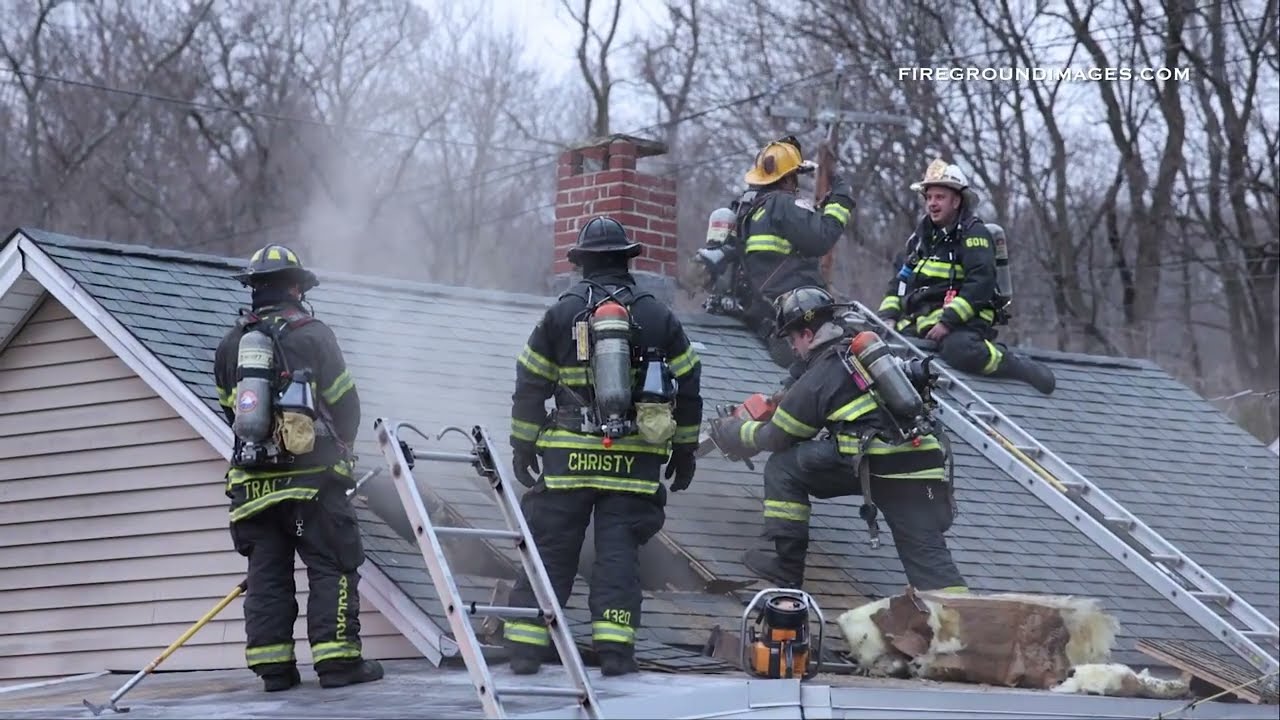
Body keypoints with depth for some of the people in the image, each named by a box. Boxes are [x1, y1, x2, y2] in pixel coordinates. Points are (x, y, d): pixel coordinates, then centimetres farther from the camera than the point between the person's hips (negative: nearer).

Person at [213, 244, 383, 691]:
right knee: (331, 566, -1)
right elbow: (345, 403, 0)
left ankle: (272, 666, 6)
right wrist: (339, 449, 19)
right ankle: (337, 660, -6)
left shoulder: (230, 345, 11)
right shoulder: (312, 335, -4)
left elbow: (231, 411, 17)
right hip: (312, 476, -5)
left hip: (253, 480, 5)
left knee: (266, 570, 8)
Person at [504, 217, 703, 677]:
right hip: (636, 462, 0)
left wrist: (522, 447, 14)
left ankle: (525, 648, 4)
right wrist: (684, 451, 17)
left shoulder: (560, 315, 2)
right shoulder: (658, 317, 4)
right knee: (618, 552, 3)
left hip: (569, 457, 0)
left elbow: (530, 385, 5)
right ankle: (615, 649, -3)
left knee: (550, 549, 5)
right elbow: (687, 385, 8)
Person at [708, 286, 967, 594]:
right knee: (928, 556, 3)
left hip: (875, 465, -6)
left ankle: (785, 565, 11)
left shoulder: (818, 378, 3)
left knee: (783, 467, 11)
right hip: (926, 466, 6)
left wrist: (733, 432, 32)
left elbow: (776, 437, 14)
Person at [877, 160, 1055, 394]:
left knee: (959, 349, -38)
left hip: (963, 320, -7)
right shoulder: (920, 237, 21)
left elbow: (981, 283, -13)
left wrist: (948, 321, -21)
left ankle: (1023, 368, -16)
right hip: (918, 318, 7)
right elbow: (900, 280, 23)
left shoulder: (973, 233, -2)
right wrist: (888, 316, 6)